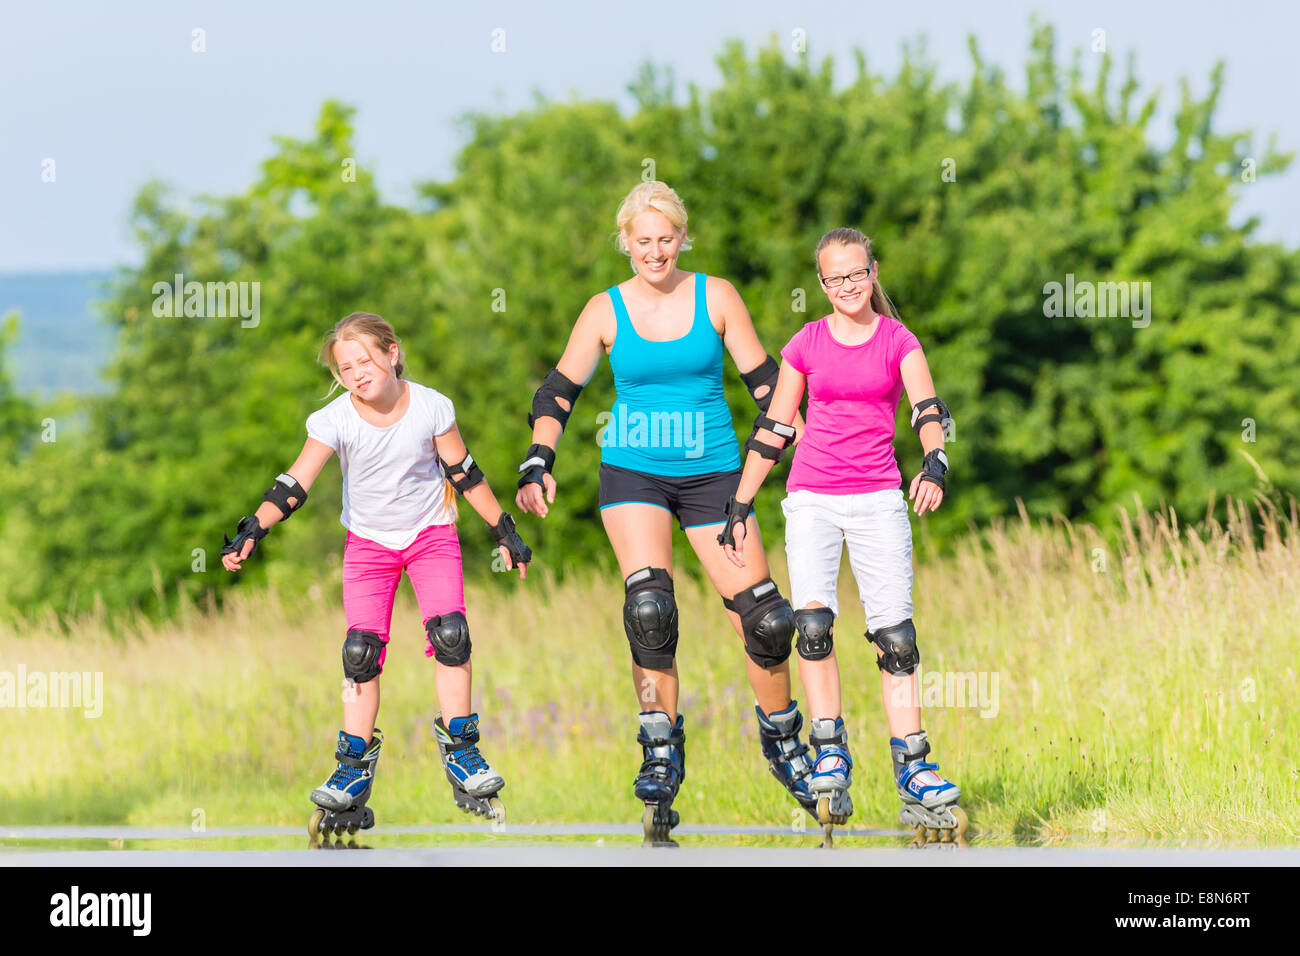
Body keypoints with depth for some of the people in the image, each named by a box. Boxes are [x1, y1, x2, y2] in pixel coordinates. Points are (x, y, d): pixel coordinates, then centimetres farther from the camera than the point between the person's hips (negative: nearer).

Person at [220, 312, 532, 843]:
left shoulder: (431, 408, -16)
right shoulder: (335, 420, -18)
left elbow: (464, 473, -4)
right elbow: (295, 484, -23)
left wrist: (504, 531, 2)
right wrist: (253, 530, -36)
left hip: (432, 534, 0)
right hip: (368, 541, 0)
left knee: (450, 634, -16)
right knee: (360, 653, -6)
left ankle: (461, 755, -4)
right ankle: (353, 775, 0)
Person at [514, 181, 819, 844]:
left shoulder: (715, 297, 1)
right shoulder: (606, 311, 2)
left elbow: (762, 381, 4)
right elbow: (559, 391, 4)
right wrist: (538, 466, -10)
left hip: (712, 473, 1)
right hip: (632, 475, -1)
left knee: (763, 616, -5)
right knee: (648, 604, -21)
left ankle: (782, 741, 18)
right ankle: (662, 752, -9)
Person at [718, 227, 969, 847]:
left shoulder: (898, 341, 5)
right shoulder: (806, 344, 8)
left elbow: (928, 411, -9)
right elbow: (772, 431, 12)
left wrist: (934, 464, -29)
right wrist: (740, 507, 10)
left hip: (877, 498, -1)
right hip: (811, 498, 1)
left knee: (894, 635, -6)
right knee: (812, 623, -17)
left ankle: (914, 773, -5)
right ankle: (830, 756, -11)